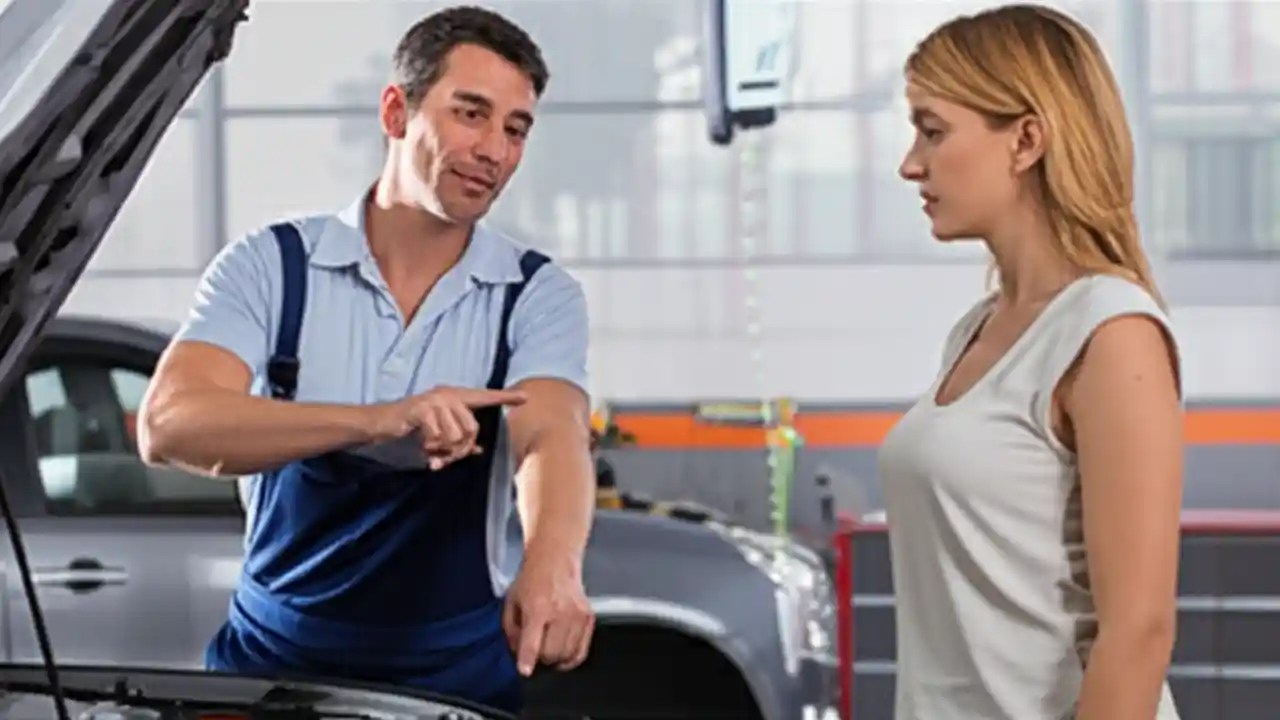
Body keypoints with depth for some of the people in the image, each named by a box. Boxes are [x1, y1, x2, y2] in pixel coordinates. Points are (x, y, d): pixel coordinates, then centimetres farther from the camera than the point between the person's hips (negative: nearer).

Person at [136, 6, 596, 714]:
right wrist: (377, 422, -32)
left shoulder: (539, 296, -1)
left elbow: (551, 438, -20)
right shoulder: (269, 266, -3)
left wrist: (553, 565, -43)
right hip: (273, 657, 0)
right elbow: (168, 426, -19)